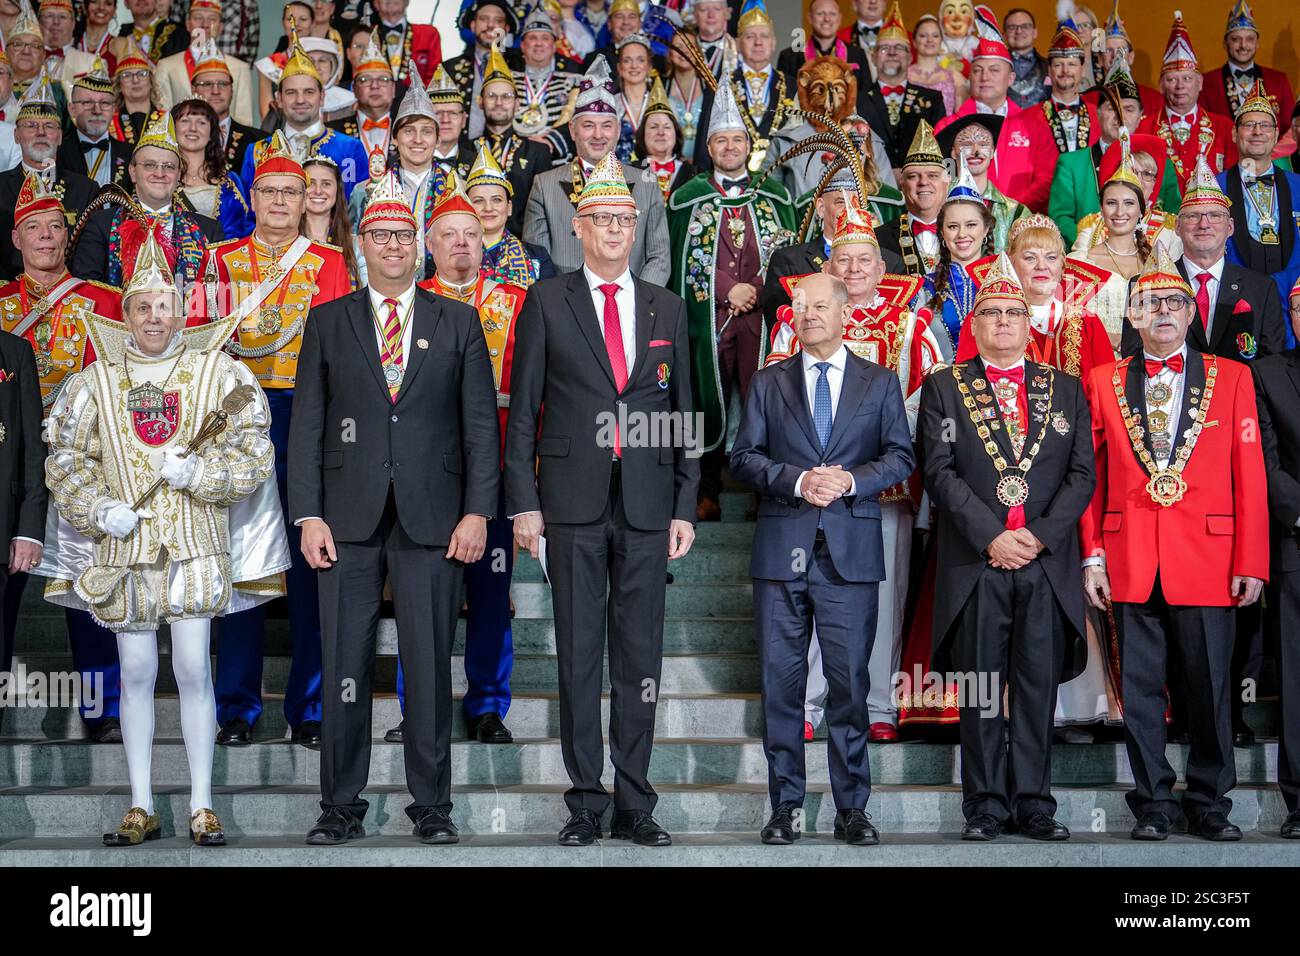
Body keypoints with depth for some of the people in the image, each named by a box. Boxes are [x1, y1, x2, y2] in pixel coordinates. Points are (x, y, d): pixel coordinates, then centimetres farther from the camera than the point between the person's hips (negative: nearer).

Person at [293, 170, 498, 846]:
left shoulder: (458, 322, 9)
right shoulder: (328, 322, 10)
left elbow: (481, 424, 5)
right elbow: (307, 425, 7)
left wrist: (477, 511, -4)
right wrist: (308, 515, -2)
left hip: (432, 518, 0)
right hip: (349, 518, 1)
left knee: (430, 664, 3)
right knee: (343, 665, 3)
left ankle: (431, 806, 13)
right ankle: (341, 807, 13)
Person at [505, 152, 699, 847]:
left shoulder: (667, 309, 12)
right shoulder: (547, 302, 5)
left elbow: (683, 415, 13)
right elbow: (522, 408, 2)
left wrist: (685, 507, 6)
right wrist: (523, 502, -5)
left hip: (647, 504, 2)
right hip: (573, 503, -2)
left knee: (641, 658, 5)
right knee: (579, 656, 2)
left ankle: (634, 804, 13)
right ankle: (586, 802, 10)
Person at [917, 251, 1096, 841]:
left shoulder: (1066, 389, 14)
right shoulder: (944, 388, 8)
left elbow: (1082, 474, 7)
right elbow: (939, 471, -2)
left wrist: (1040, 535, -8)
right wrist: (991, 536, -12)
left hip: (1048, 563, 2)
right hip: (976, 564, -2)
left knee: (1039, 687, 3)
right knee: (980, 690, 2)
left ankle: (1033, 803, 11)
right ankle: (985, 807, 8)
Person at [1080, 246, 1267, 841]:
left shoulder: (1231, 378, 7)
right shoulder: (1103, 383, 9)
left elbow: (1249, 476, 3)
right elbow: (1094, 476, 8)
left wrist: (1250, 563, -3)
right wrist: (1092, 556, 0)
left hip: (1208, 560, -1)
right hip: (1131, 563, 1)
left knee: (1209, 688, 4)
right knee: (1141, 688, 5)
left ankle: (1209, 804, 18)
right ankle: (1153, 804, 16)